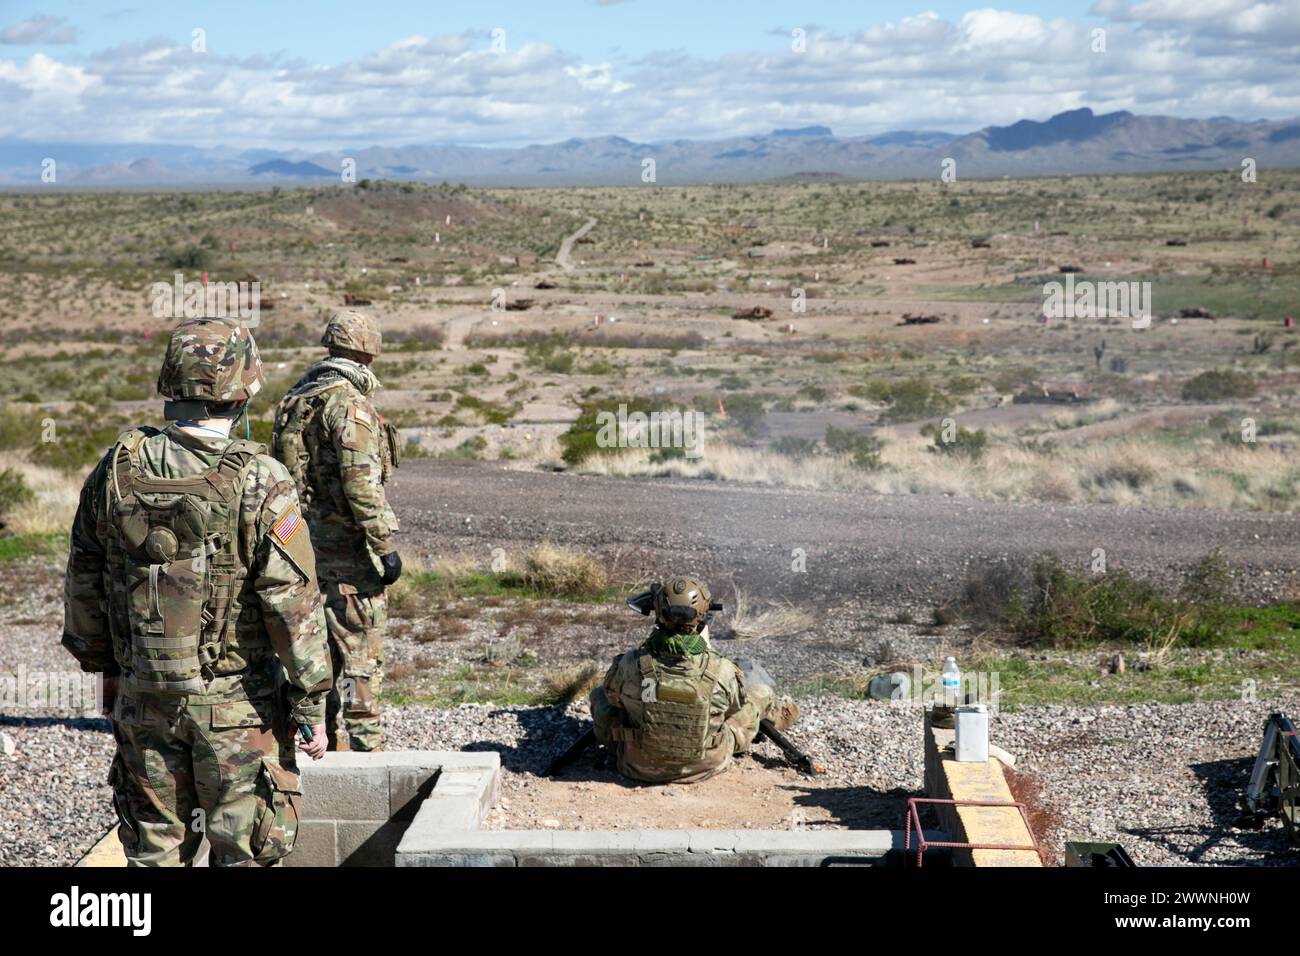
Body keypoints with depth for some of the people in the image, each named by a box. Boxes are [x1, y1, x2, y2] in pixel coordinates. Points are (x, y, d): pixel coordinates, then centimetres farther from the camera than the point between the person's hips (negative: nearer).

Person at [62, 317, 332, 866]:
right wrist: (311, 704, -6)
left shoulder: (117, 470, -3)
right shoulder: (259, 482, -16)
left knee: (155, 848, 16)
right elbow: (293, 602, -15)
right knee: (243, 852, 8)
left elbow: (84, 580, 7)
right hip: (237, 703, -4)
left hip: (142, 698, 4)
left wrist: (103, 666, 21)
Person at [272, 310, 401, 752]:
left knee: (322, 646, 17)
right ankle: (363, 744, 0)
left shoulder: (294, 399, 13)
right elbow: (361, 483, -22)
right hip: (347, 549, -9)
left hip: (303, 544, 9)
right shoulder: (349, 403, -15)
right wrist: (386, 545, -19)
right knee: (359, 653, -3)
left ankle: (328, 741, 24)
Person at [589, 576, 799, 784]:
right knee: (760, 693, 20)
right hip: (705, 767, 0)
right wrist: (708, 651, 5)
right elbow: (736, 703, -2)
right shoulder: (721, 671, -26)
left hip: (640, 767, 0)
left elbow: (612, 695, -1)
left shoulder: (631, 665, -25)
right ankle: (777, 715, 56)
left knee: (600, 695, 26)